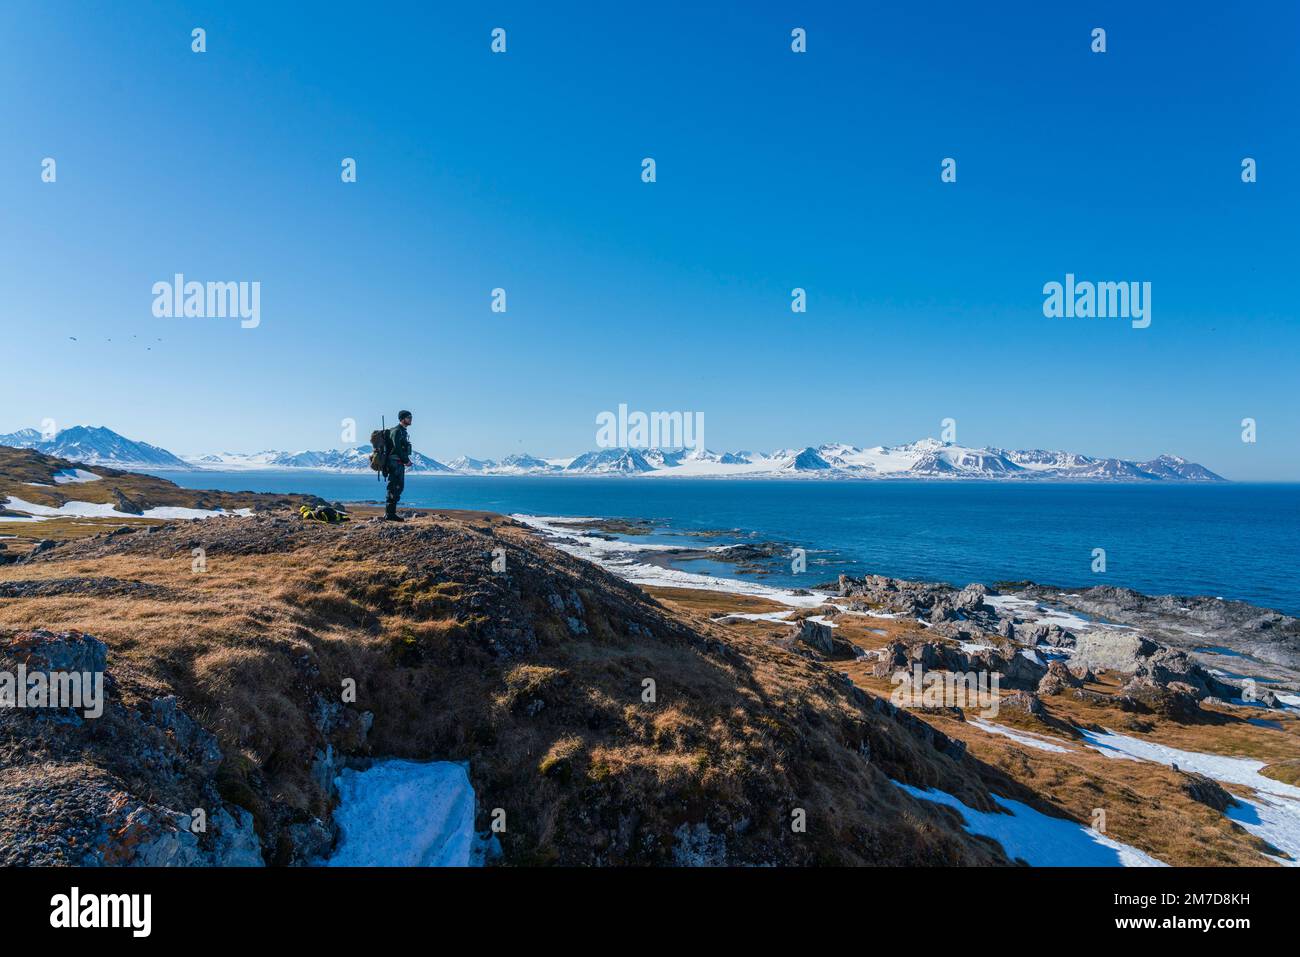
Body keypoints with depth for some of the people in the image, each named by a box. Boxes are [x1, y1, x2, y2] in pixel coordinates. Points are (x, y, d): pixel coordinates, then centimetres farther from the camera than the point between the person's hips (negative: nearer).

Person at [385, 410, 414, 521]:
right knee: (394, 488, -9)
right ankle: (389, 514, -7)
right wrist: (406, 461, -14)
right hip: (395, 463, -10)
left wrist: (407, 460, 9)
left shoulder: (403, 431, 19)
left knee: (399, 487, 12)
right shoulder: (396, 431, -12)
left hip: (400, 464, 10)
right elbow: (397, 448, -20)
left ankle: (391, 513, 16)